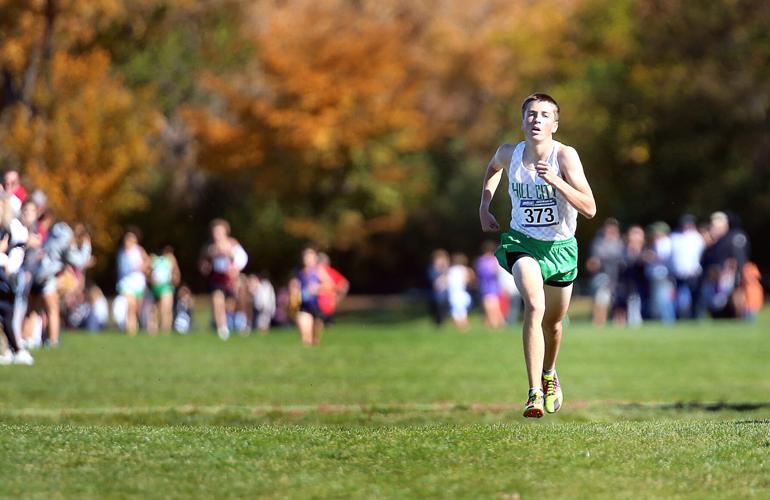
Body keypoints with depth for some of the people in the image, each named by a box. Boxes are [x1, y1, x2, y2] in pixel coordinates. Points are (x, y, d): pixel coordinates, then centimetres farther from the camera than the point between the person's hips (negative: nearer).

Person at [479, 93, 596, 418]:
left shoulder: (565, 156, -19)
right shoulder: (509, 153, -10)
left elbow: (590, 209, -26)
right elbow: (493, 168, 18)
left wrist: (554, 180, -36)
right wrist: (484, 206, 9)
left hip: (560, 247, 0)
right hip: (522, 242, 0)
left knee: (553, 321, 18)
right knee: (534, 306, -27)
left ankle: (549, 375, 51)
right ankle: (535, 393, -31)